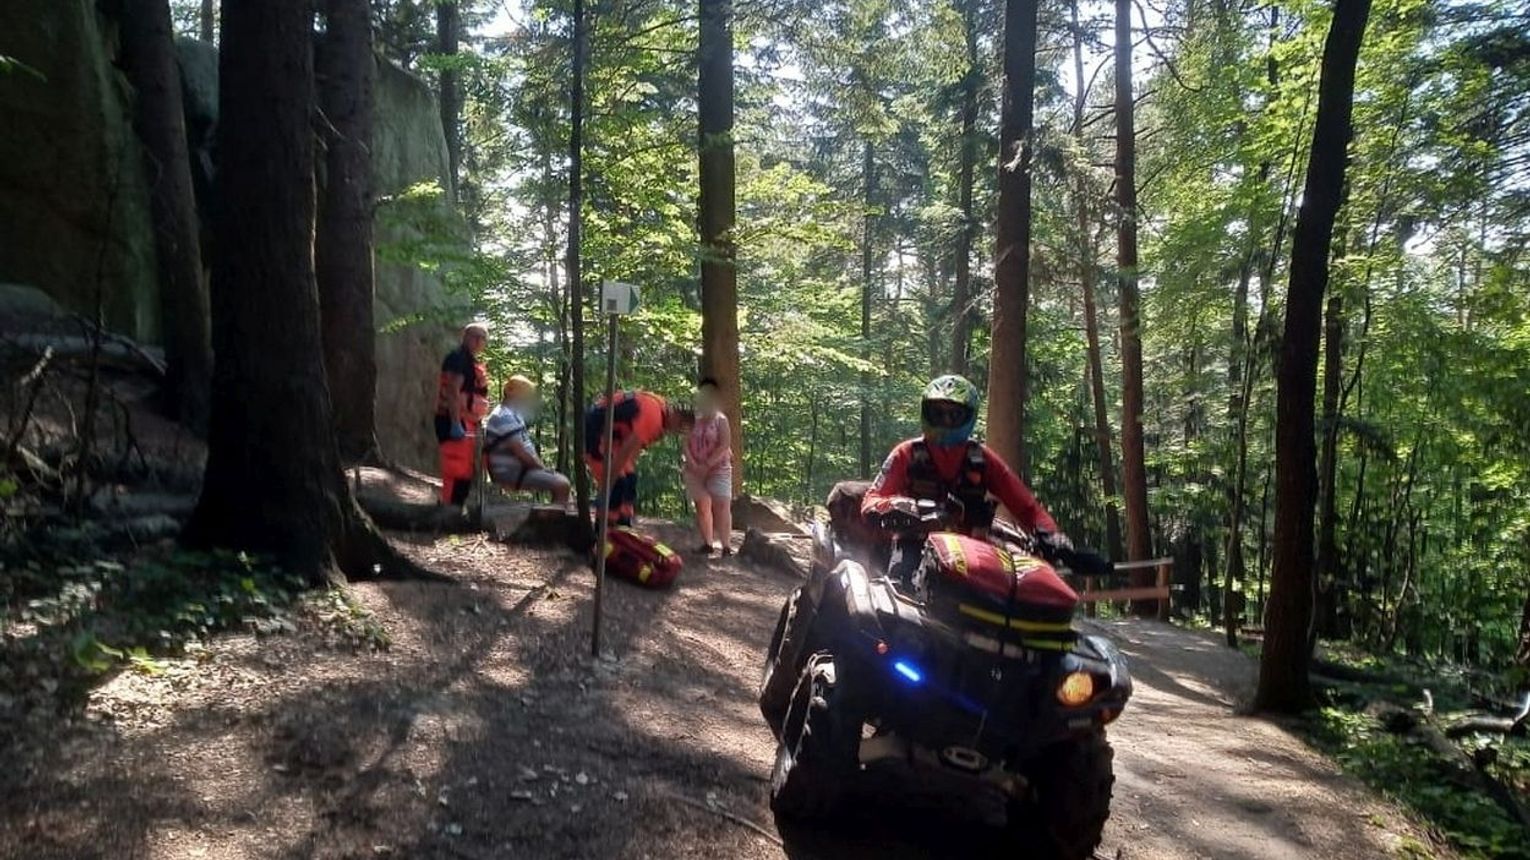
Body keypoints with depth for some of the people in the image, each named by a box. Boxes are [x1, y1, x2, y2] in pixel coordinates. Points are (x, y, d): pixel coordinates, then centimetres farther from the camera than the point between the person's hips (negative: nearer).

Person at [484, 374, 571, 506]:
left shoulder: (513, 415, 18)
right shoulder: (504, 417, -16)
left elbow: (528, 448, 19)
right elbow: (520, 452, -22)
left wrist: (542, 467, 6)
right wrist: (542, 468, -12)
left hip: (519, 469, 11)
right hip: (510, 472, -11)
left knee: (562, 481, 11)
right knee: (561, 485, -19)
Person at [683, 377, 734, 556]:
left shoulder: (720, 419, -5)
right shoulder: (693, 418, 2)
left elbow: (724, 446, -11)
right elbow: (686, 443, 0)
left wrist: (707, 465, -16)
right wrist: (693, 464, -14)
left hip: (718, 469, -3)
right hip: (695, 470, 3)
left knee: (722, 507, -11)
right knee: (702, 507, 8)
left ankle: (726, 547, -11)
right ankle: (707, 544, 17)